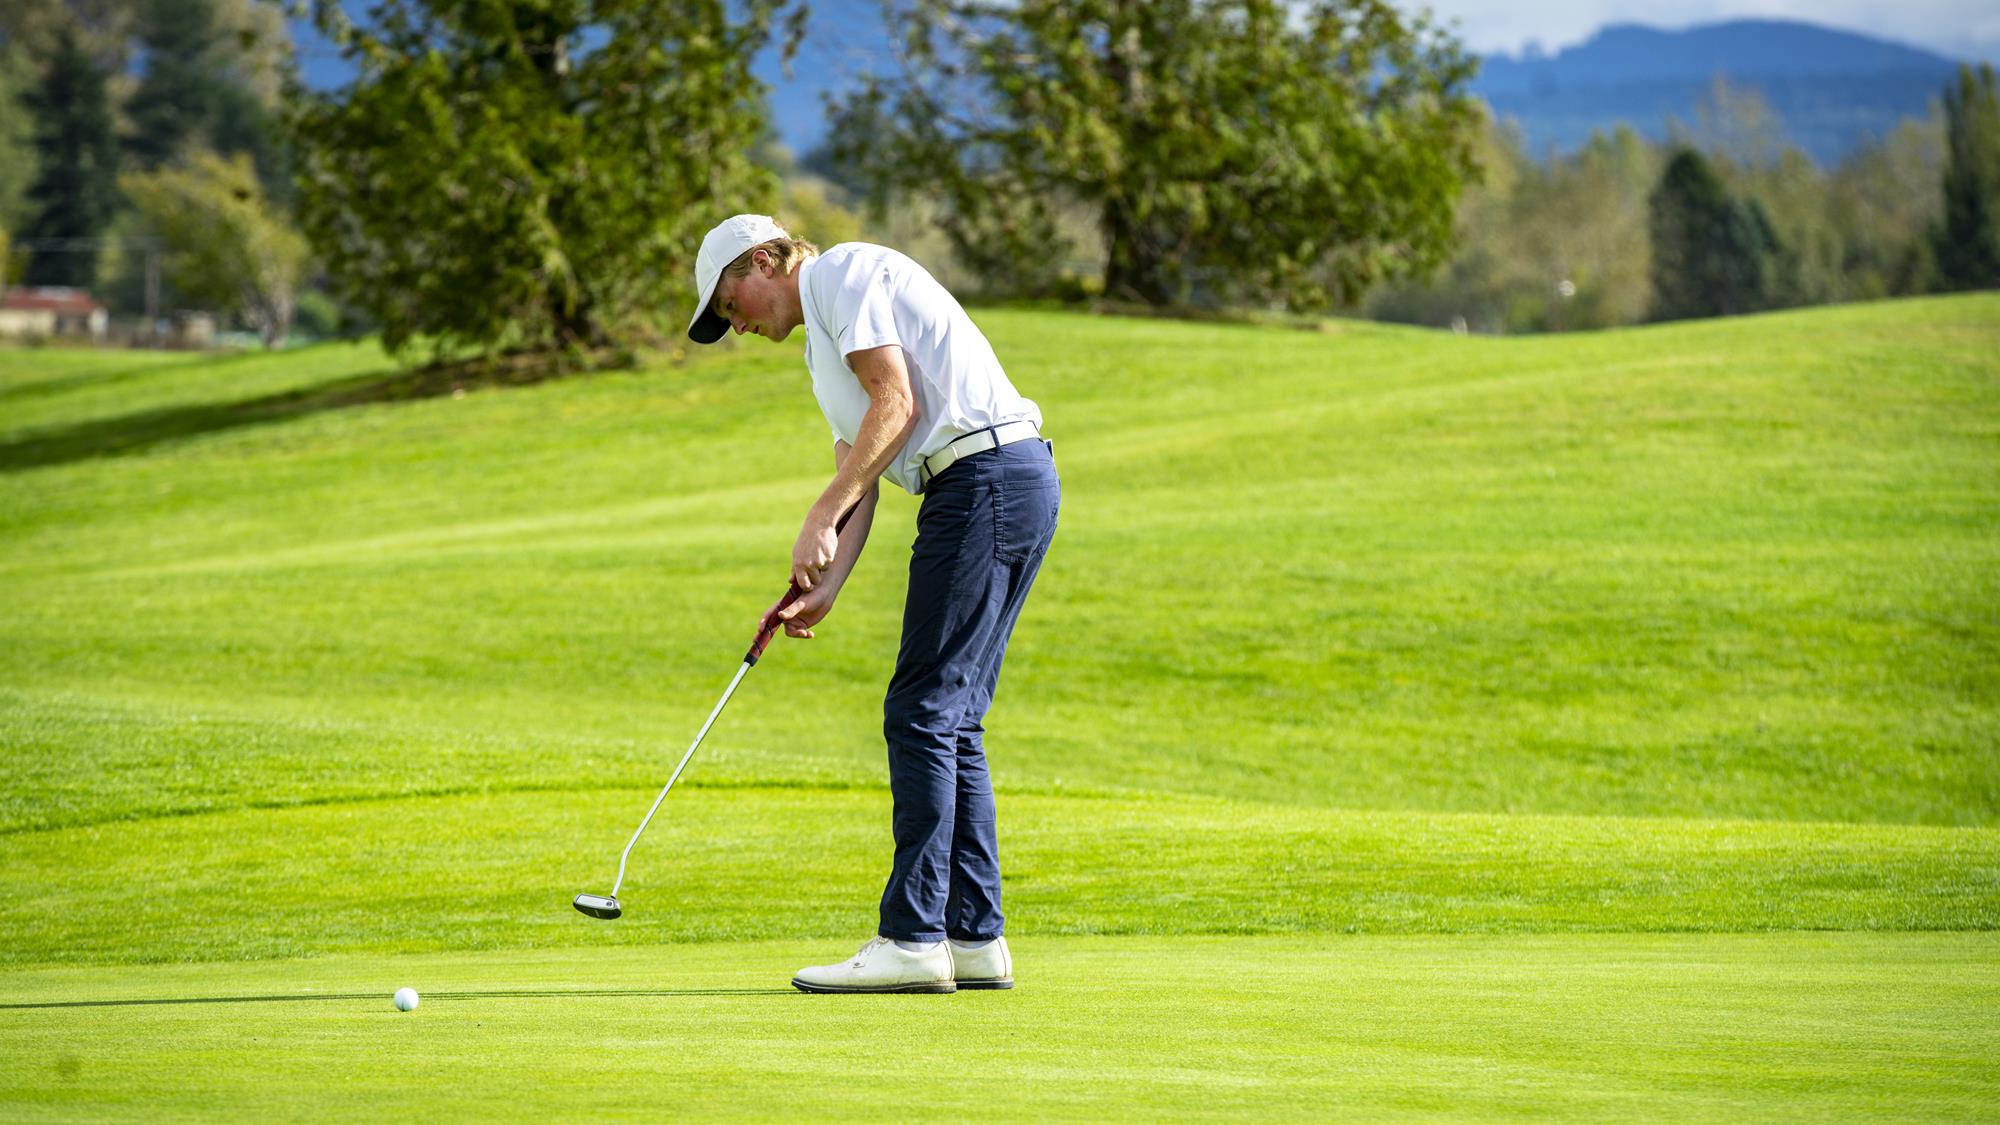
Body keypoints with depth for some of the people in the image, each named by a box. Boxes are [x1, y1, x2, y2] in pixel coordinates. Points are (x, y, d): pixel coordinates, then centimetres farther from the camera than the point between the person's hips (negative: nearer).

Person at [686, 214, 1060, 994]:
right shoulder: (825, 343, 28)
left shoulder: (844, 274, -2)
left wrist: (820, 519, -13)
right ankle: (975, 939, 10)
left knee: (923, 712, -10)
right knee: (952, 723, 10)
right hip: (1016, 486, 10)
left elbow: (897, 404, -13)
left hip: (986, 479, -10)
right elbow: (859, 473, 22)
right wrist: (824, 587, 8)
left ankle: (912, 939, -11)